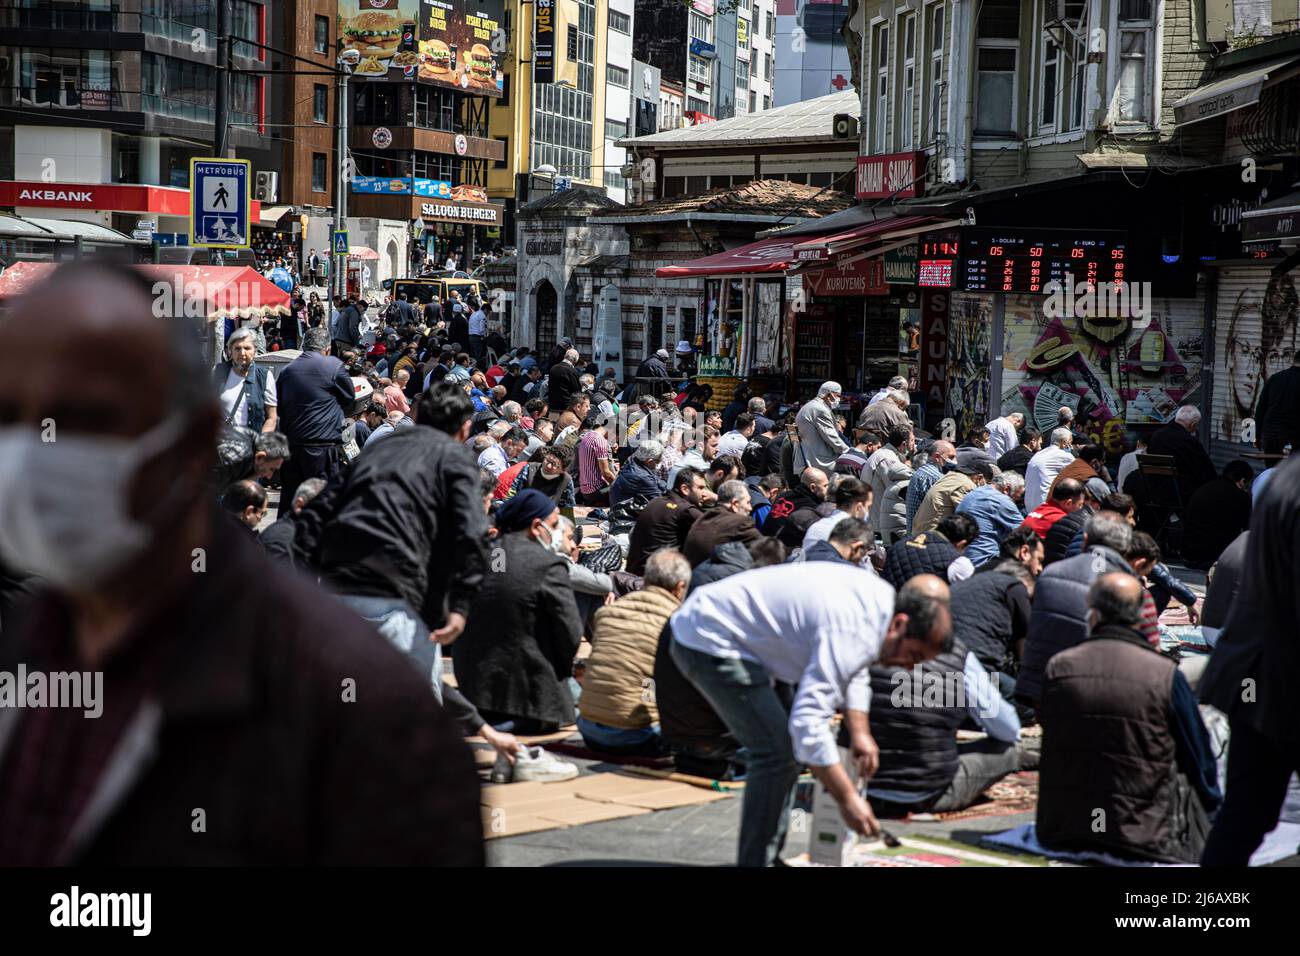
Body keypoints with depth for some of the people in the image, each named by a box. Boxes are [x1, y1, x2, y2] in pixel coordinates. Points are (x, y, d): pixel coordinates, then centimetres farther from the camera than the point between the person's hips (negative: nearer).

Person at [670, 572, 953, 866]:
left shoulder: (879, 597, 1)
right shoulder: (851, 631, -29)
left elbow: (853, 672, 19)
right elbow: (810, 721, -32)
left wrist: (859, 733, 7)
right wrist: (847, 798, -27)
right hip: (709, 641, -11)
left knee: (787, 744, 14)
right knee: (777, 751, -16)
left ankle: (768, 858, 20)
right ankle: (755, 861, -9)